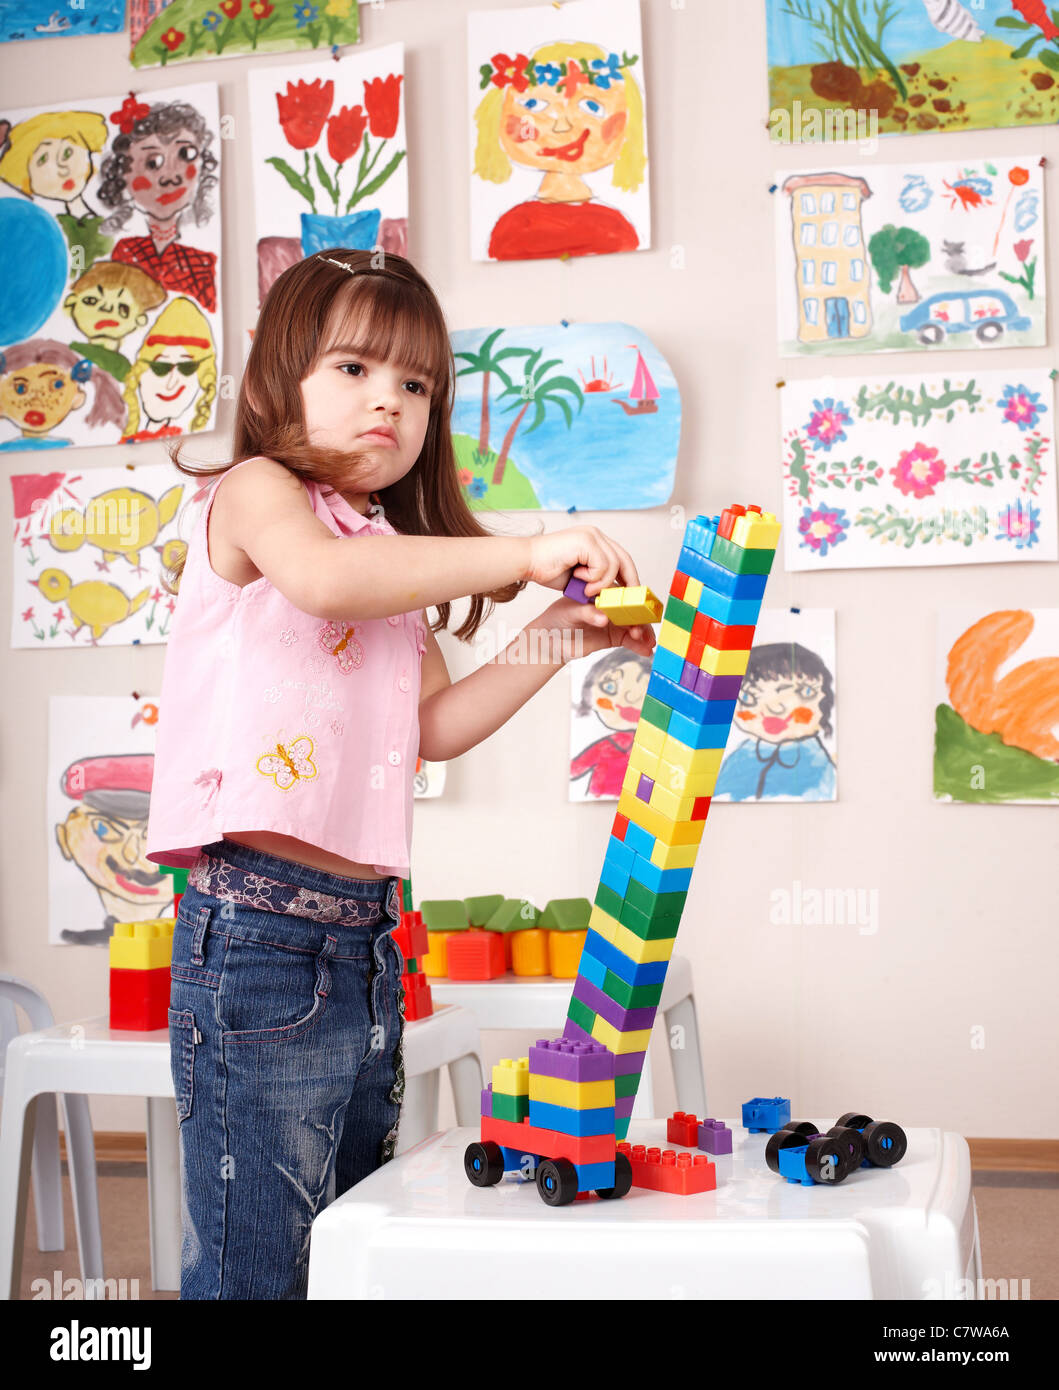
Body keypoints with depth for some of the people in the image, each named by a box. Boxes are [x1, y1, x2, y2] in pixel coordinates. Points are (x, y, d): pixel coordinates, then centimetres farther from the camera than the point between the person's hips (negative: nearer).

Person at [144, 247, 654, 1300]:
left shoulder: (396, 566, 22)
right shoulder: (255, 492, -2)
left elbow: (434, 727, 18)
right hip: (261, 927, -8)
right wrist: (525, 555, -23)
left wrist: (555, 640, 8)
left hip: (366, 933, 9)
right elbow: (323, 577, -25)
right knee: (255, 1264, -4)